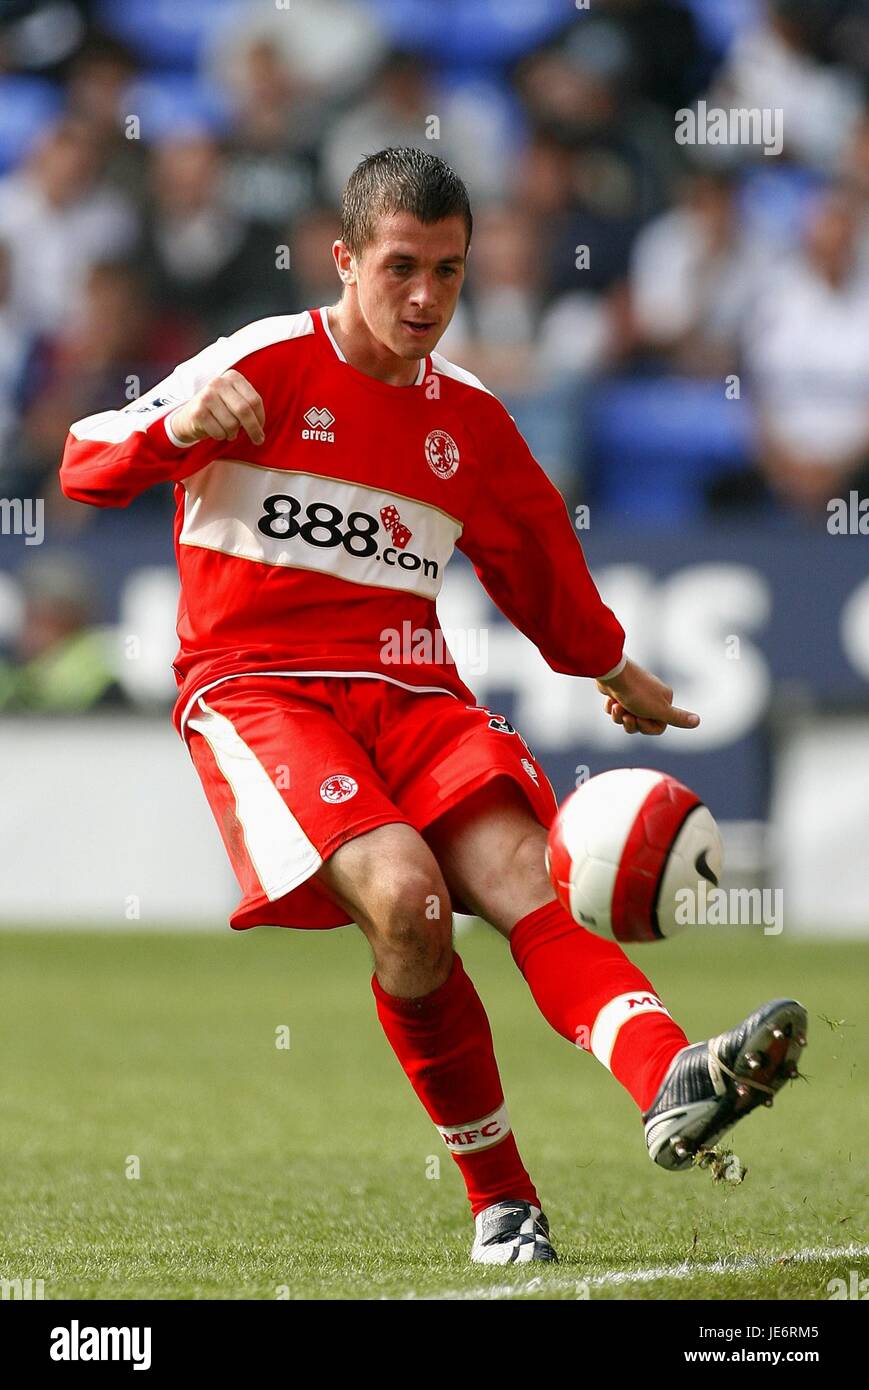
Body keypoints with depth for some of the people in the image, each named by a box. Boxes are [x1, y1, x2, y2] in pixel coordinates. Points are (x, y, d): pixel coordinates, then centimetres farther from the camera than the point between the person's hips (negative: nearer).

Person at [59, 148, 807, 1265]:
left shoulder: (469, 420, 15)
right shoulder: (270, 364, 0)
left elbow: (538, 560, 33)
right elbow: (87, 466, -3)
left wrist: (613, 672, 45)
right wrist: (180, 426, -24)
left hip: (409, 693, 5)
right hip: (258, 690, -5)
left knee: (527, 879, -23)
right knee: (406, 898, -28)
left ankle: (672, 1085, -48)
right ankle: (499, 1200, -14)